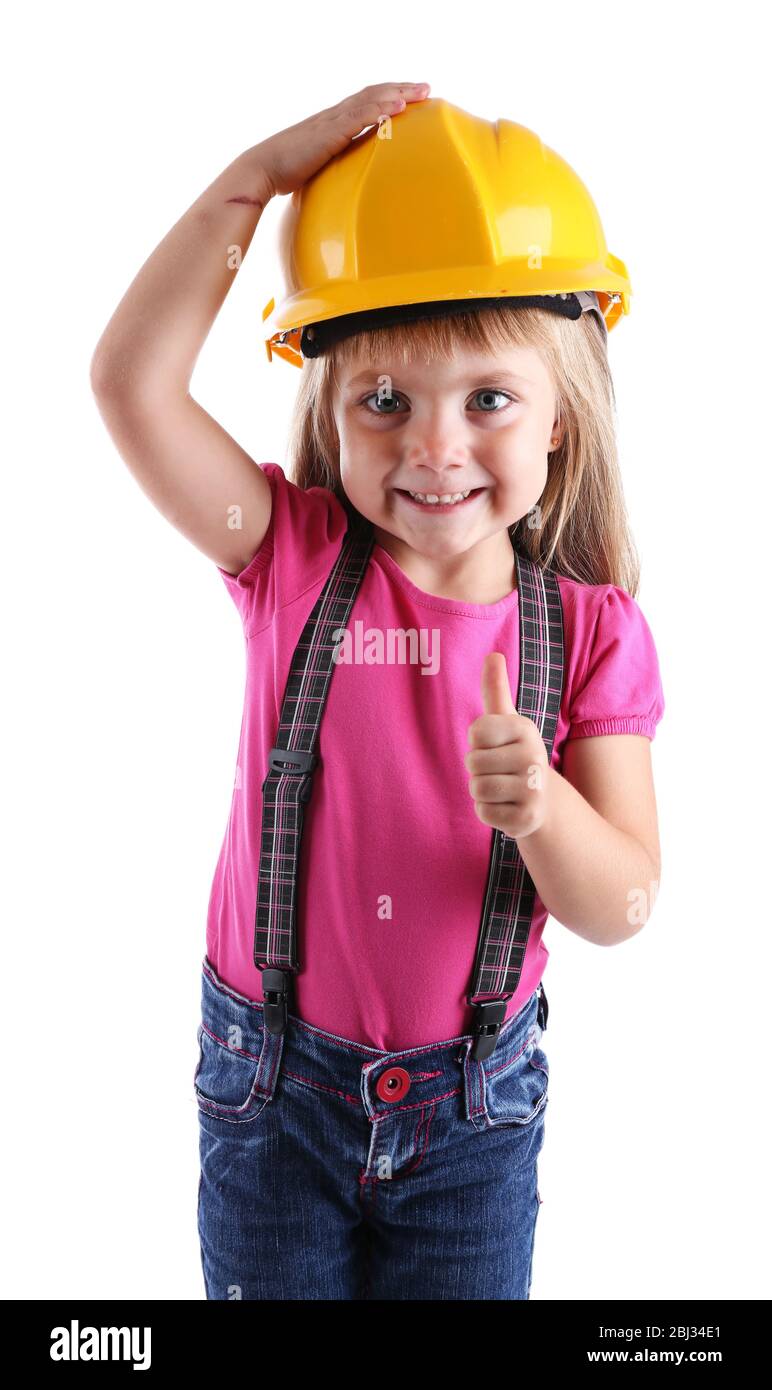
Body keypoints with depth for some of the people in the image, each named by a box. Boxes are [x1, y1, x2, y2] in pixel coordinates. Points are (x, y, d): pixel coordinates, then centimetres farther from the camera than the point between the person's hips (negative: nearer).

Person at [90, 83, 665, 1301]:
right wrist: (256, 179, -24)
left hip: (475, 1108, 1)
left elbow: (623, 908, -13)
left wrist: (541, 808, -33)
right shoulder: (296, 560, -12)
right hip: (272, 1082, 0)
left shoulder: (592, 628, -12)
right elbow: (132, 380, -23)